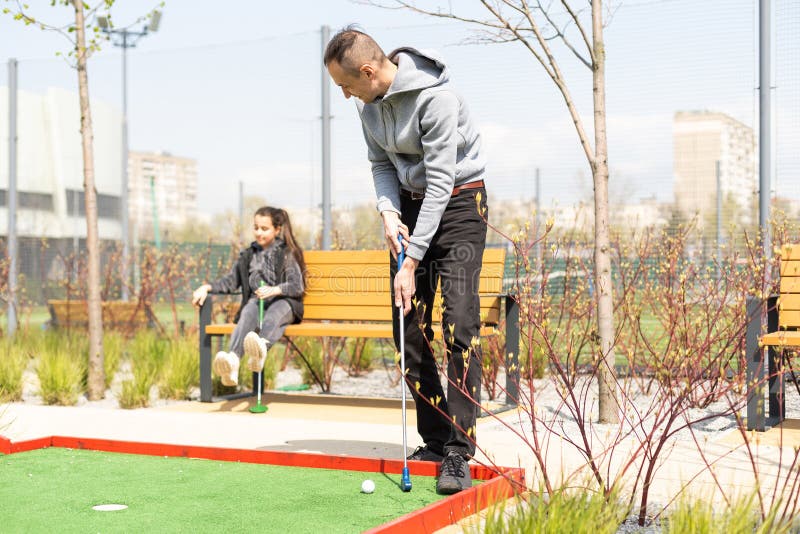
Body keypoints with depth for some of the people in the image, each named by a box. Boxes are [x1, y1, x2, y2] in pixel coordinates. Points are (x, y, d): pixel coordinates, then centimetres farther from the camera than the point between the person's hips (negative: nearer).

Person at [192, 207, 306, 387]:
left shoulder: (287, 253, 10)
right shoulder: (248, 255, 24)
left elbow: (297, 286, -3)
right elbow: (231, 281, 25)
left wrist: (274, 290, -23)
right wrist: (207, 287, 6)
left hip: (283, 301, -2)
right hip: (256, 301, 2)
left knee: (274, 312, -40)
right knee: (248, 312, -36)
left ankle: (261, 347, -75)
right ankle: (232, 360, -66)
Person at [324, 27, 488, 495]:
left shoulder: (435, 97, -26)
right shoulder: (370, 102, -2)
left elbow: (440, 182, -26)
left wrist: (411, 264, -25)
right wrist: (389, 211, -11)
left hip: (459, 199, -7)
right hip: (412, 204, 7)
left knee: (459, 323, -17)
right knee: (409, 328, 3)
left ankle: (458, 454, -15)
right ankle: (434, 440, 13)